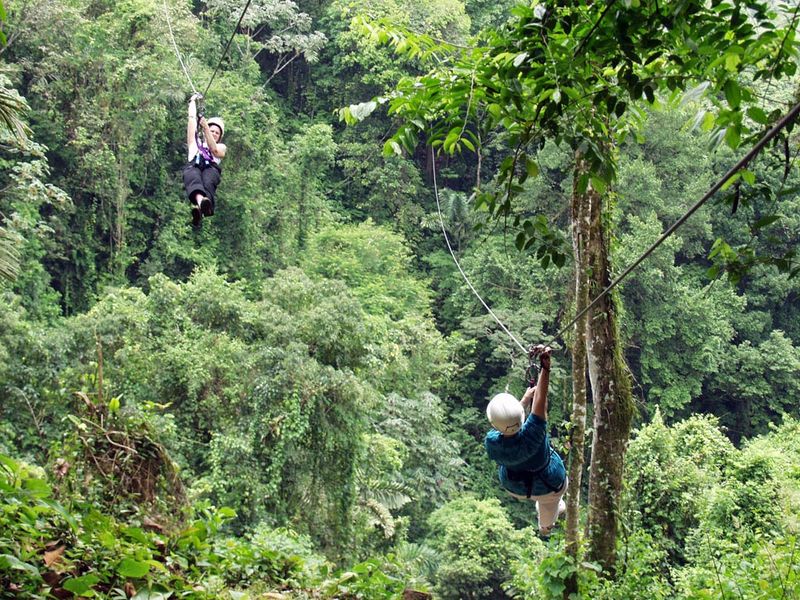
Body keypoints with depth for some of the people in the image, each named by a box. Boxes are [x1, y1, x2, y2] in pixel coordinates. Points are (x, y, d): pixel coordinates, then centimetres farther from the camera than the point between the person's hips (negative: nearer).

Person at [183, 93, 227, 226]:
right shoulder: (195, 142, 40)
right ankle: (199, 200, -73)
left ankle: (206, 202, -73)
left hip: (211, 168, 0)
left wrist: (206, 127, 6)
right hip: (193, 166, 0)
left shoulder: (221, 147, 36)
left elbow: (214, 150, 11)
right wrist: (193, 101, 46)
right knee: (193, 177, -39)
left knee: (207, 181, -39)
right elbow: (192, 118, 38)